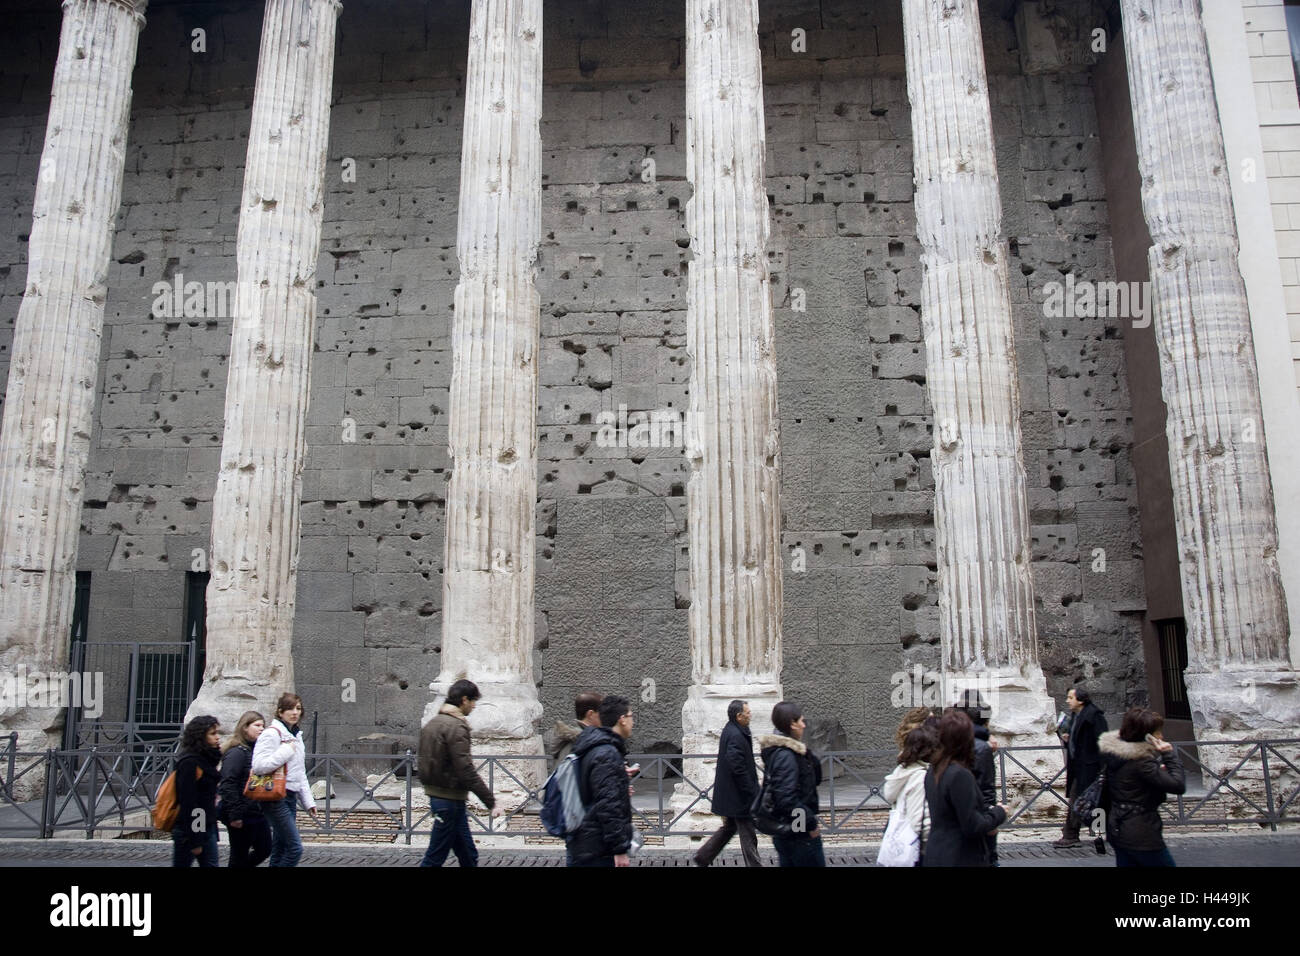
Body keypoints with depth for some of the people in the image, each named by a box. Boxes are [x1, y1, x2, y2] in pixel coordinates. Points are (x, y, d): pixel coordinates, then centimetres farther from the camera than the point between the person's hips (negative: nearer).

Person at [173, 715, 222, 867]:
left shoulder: (207, 760, 10)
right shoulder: (190, 763, -16)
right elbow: (187, 803, -19)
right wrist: (194, 840, -19)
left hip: (207, 828, 8)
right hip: (189, 830, -8)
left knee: (211, 864, 5)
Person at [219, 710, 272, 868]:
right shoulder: (236, 752, -15)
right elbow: (228, 785, -21)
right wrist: (234, 815, -23)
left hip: (257, 812, 9)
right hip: (242, 816, -9)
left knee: (264, 849, 13)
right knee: (240, 856, 3)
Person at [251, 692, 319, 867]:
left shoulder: (296, 736, 16)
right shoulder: (271, 733, -10)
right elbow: (258, 766, -22)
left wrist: (308, 800, 17)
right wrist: (286, 751, -17)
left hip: (290, 797, 8)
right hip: (276, 798, -8)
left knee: (280, 850, 10)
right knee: (295, 848, -12)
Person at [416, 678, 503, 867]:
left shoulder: (432, 723, 12)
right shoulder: (456, 726, -17)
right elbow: (466, 771, -22)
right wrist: (491, 802, -19)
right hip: (450, 799, -10)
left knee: (468, 855, 15)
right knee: (435, 857, -2)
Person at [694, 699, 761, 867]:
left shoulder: (730, 731, 9)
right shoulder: (735, 736, -23)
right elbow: (738, 769, -26)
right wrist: (752, 793, -20)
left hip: (729, 794, 10)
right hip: (738, 796, -10)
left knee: (729, 828, 21)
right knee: (748, 834, 1)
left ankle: (701, 859, 27)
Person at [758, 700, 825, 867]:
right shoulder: (785, 755, -21)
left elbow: (816, 779, 16)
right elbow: (787, 799, -28)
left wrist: (807, 753, 1)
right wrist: (811, 824, -19)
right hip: (800, 835, -10)